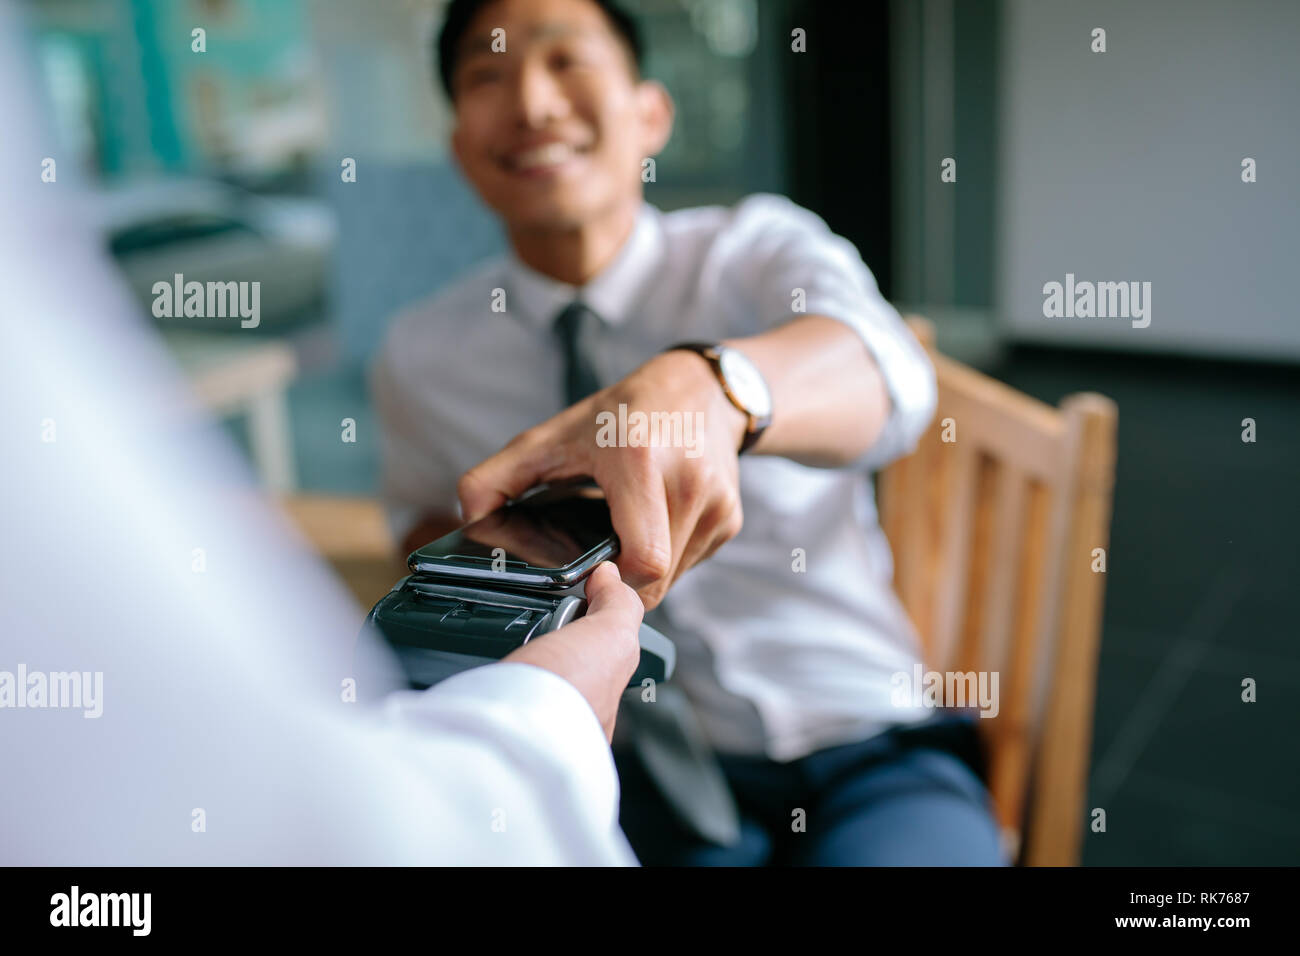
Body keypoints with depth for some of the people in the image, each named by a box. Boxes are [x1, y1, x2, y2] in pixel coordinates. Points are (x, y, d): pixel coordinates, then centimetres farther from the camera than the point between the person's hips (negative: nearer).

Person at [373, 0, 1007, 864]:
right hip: (637, 776, 3)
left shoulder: (759, 245, -2)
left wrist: (709, 383, -46)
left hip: (867, 759, -2)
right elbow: (423, 515, 23)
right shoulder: (420, 355, 4)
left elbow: (886, 368, -24)